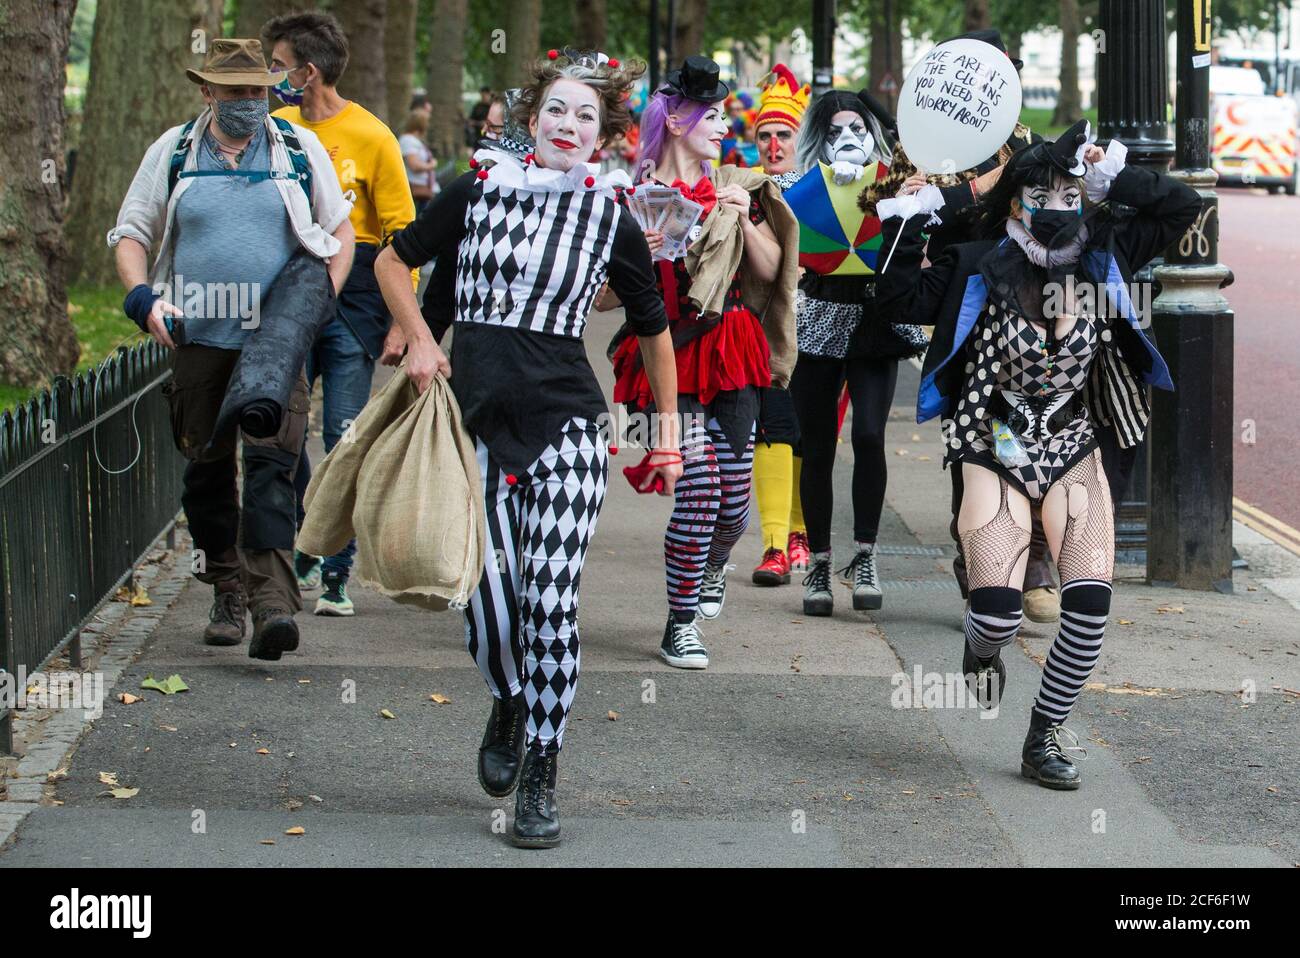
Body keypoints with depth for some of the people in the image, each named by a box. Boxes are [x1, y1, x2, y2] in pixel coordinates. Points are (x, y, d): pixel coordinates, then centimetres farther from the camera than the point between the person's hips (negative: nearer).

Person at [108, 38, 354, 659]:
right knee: (207, 468, 6)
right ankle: (227, 595, 20)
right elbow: (131, 233, 13)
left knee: (271, 463, -14)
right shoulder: (172, 153, 7)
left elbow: (340, 232, 15)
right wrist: (142, 297, -5)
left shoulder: (300, 150, 7)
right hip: (198, 337, 2)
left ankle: (273, 602, -20)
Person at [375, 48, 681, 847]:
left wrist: (668, 428, 15)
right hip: (475, 421, 1)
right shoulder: (476, 193, 4)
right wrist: (420, 338, 4)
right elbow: (395, 259, 18)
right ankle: (509, 706, 32)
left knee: (551, 606, -9)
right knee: (488, 606, -2)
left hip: (565, 427, -1)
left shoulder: (611, 221, 4)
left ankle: (540, 782, 3)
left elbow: (654, 328, 16)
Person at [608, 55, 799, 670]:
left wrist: (744, 219, -4)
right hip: (669, 354, -4)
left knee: (734, 496, 1)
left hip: (732, 353, 4)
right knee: (701, 484, -15)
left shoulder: (735, 188, 12)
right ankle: (680, 625, 1)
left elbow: (770, 269, 10)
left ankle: (713, 564, 39)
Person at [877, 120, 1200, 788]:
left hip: (1072, 454, 3)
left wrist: (1114, 177, -6)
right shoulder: (981, 269, -8)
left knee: (1090, 603, -13)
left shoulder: (1102, 257, 0)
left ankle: (1046, 738, 7)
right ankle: (982, 649, 25)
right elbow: (904, 298, -10)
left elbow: (1182, 207, 4)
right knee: (998, 610, -16)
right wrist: (911, 221, -15)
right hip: (995, 456, -3)